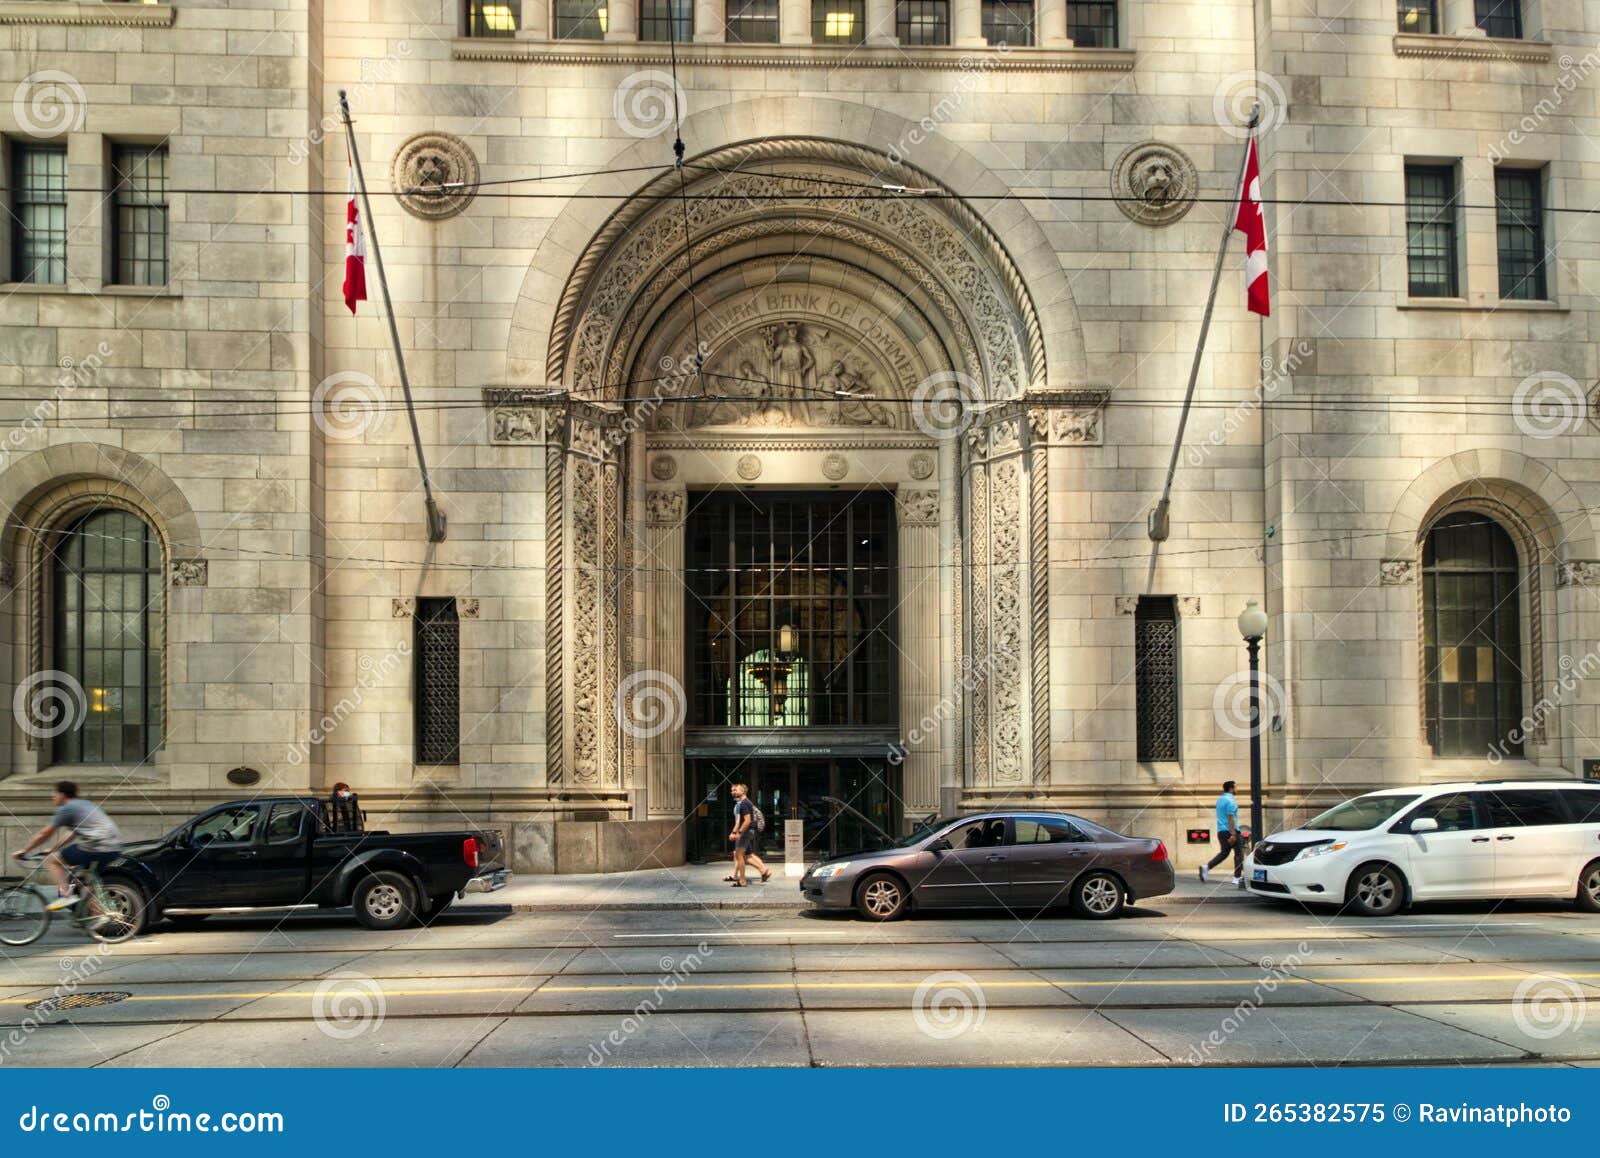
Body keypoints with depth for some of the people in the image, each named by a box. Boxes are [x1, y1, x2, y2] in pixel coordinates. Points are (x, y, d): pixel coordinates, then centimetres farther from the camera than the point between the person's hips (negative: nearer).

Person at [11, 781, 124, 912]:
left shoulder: (66, 809, 2)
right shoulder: (86, 805, 26)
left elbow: (45, 834, 6)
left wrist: (23, 851, 18)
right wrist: (53, 850, 39)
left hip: (97, 847, -8)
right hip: (116, 848, 8)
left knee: (52, 860, 8)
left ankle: (65, 895, -7)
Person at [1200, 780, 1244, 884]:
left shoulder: (1219, 800, 15)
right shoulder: (1230, 800, -13)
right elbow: (1230, 818, -21)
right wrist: (1233, 834, -23)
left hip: (1221, 830, 8)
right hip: (1230, 830, -8)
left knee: (1224, 852, 13)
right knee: (1239, 852, 3)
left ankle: (1206, 867, -5)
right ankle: (1237, 877, 3)